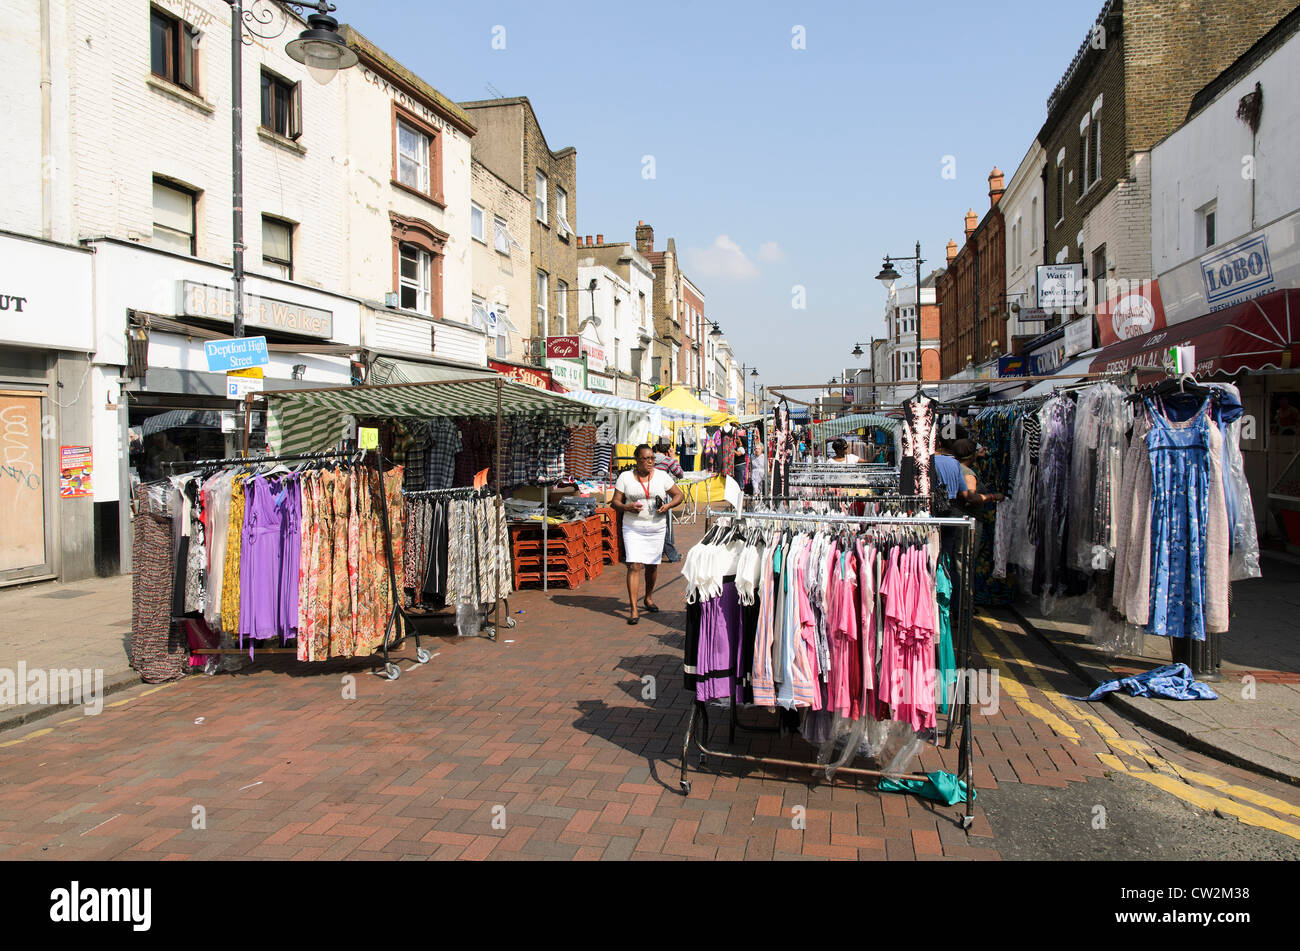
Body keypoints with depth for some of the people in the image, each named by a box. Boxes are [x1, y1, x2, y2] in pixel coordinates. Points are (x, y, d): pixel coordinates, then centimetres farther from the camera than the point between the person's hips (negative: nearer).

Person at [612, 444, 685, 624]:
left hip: (656, 529, 2)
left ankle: (648, 598, 36)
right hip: (633, 528, -2)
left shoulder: (661, 476, 3)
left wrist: (668, 505, -13)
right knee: (634, 566, -12)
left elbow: (679, 495, 7)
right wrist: (627, 507, -20)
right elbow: (615, 502, 1)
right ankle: (634, 609, -11)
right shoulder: (625, 477, 1)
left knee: (652, 566, 12)